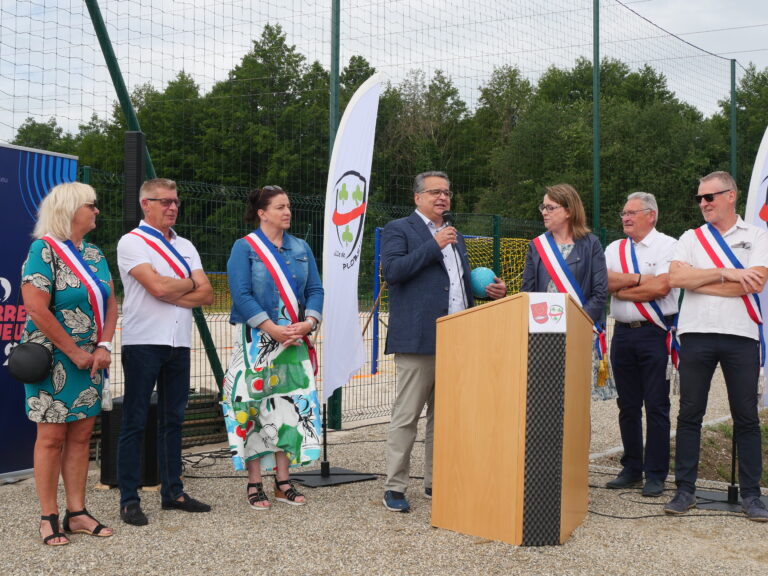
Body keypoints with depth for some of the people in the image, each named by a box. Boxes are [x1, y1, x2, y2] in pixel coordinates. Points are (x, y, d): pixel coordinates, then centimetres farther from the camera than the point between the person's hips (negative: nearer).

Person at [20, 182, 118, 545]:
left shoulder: (94, 254, 12)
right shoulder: (44, 249, -10)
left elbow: (110, 303, 10)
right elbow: (36, 309, -18)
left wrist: (103, 346, -7)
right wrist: (75, 353, -14)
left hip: (90, 361, 7)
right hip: (54, 361, -6)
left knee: (81, 436, 8)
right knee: (52, 436, -1)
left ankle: (77, 513, 15)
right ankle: (48, 518, 7)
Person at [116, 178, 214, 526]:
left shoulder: (185, 246, 16)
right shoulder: (132, 242, -3)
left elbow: (207, 295, 5)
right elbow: (157, 286, -17)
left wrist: (170, 293, -10)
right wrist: (190, 283, 0)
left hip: (178, 343, 6)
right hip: (143, 342, -6)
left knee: (173, 419, 11)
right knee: (135, 422, -2)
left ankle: (172, 491, 19)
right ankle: (129, 500, 2)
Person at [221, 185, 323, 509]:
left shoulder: (301, 249, 13)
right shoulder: (244, 248, -2)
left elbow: (315, 289, 10)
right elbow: (241, 294, -11)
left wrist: (309, 322, -9)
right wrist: (272, 328, -17)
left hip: (295, 341, 5)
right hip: (256, 340, -5)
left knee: (291, 405, 4)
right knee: (253, 407, -4)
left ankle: (283, 481, 14)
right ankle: (254, 484, 5)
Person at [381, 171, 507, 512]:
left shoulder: (456, 238, 23)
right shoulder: (399, 230, 0)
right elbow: (392, 270, -16)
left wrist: (490, 291, 10)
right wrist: (434, 245, -15)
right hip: (418, 340, -7)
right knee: (406, 417, -4)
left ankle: (436, 483, 20)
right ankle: (394, 488, 3)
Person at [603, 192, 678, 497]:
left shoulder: (668, 246, -2)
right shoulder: (614, 249, 14)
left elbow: (661, 287, -15)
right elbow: (604, 281, -1)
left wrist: (621, 288, -4)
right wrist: (640, 279, -8)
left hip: (655, 333, -5)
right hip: (623, 333, 5)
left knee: (656, 406, -3)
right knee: (628, 405, 10)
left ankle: (655, 475, 3)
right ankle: (632, 469, 19)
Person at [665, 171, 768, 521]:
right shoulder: (691, 239, 12)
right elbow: (676, 278, -5)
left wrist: (698, 282, -7)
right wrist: (726, 273, -11)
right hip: (696, 334, 2)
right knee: (689, 414, 3)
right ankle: (685, 490, 10)